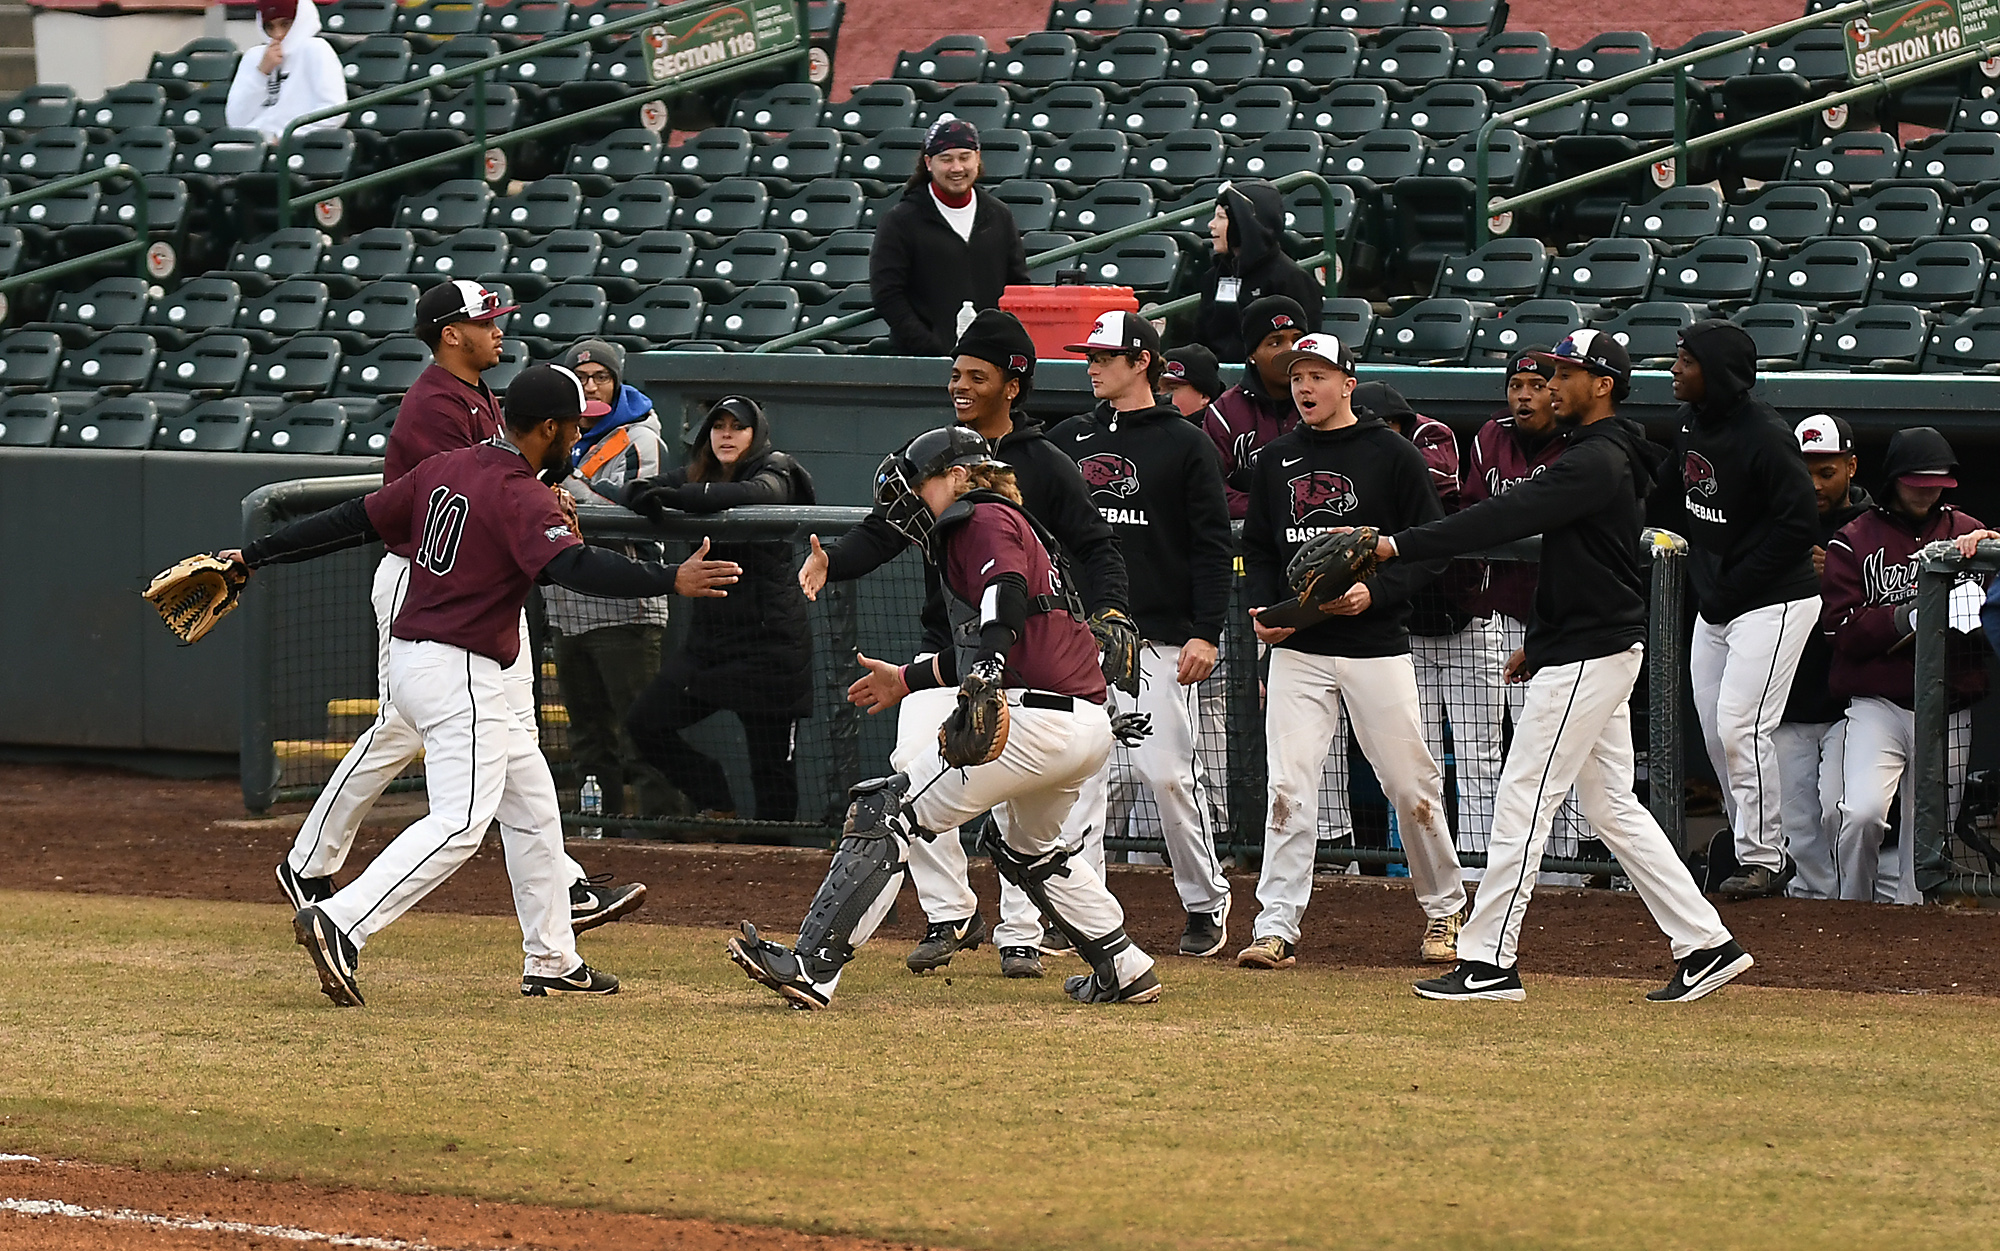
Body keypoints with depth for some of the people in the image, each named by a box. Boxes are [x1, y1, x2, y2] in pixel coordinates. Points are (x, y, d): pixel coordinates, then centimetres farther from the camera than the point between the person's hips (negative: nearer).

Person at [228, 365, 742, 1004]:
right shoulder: (522, 498, -17)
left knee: (531, 802, 18)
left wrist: (255, 556, 17)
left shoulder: (445, 469, 8)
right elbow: (574, 567, -33)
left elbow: (354, 519, 11)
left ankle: (551, 961, 23)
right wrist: (672, 580, -38)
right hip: (458, 673, -10)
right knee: (460, 821, -16)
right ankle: (339, 923, -29)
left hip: (411, 658, 10)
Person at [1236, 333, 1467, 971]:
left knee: (1410, 784, 2)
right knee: (1289, 786, -7)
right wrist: (1261, 608, 1)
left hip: (1377, 648, -3)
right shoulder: (1275, 461, 12)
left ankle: (1444, 910, 21)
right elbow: (1258, 549, 20)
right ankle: (1276, 928, -7)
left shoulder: (1393, 456, -1)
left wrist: (1376, 593, -16)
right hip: (1296, 649, 3)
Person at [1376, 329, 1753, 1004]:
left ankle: (1490, 960, -5)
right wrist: (1540, 640, 24)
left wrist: (1398, 545, -29)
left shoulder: (1597, 462, -18)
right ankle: (1706, 943, 10)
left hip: (1589, 656, -11)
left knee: (1523, 797, -7)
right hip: (1598, 650, 11)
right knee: (1611, 805, 12)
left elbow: (1506, 517, -26)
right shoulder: (1598, 456, 16)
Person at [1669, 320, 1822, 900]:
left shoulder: (1764, 436, -21)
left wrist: (1732, 587, -18)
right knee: (1717, 735, 10)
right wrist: (1703, 569, 11)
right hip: (1715, 603, 9)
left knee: (1741, 726, -13)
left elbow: (1798, 524, -21)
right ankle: (1764, 851, 21)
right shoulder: (1689, 423, 6)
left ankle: (1761, 858, -4)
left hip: (1774, 601, -9)